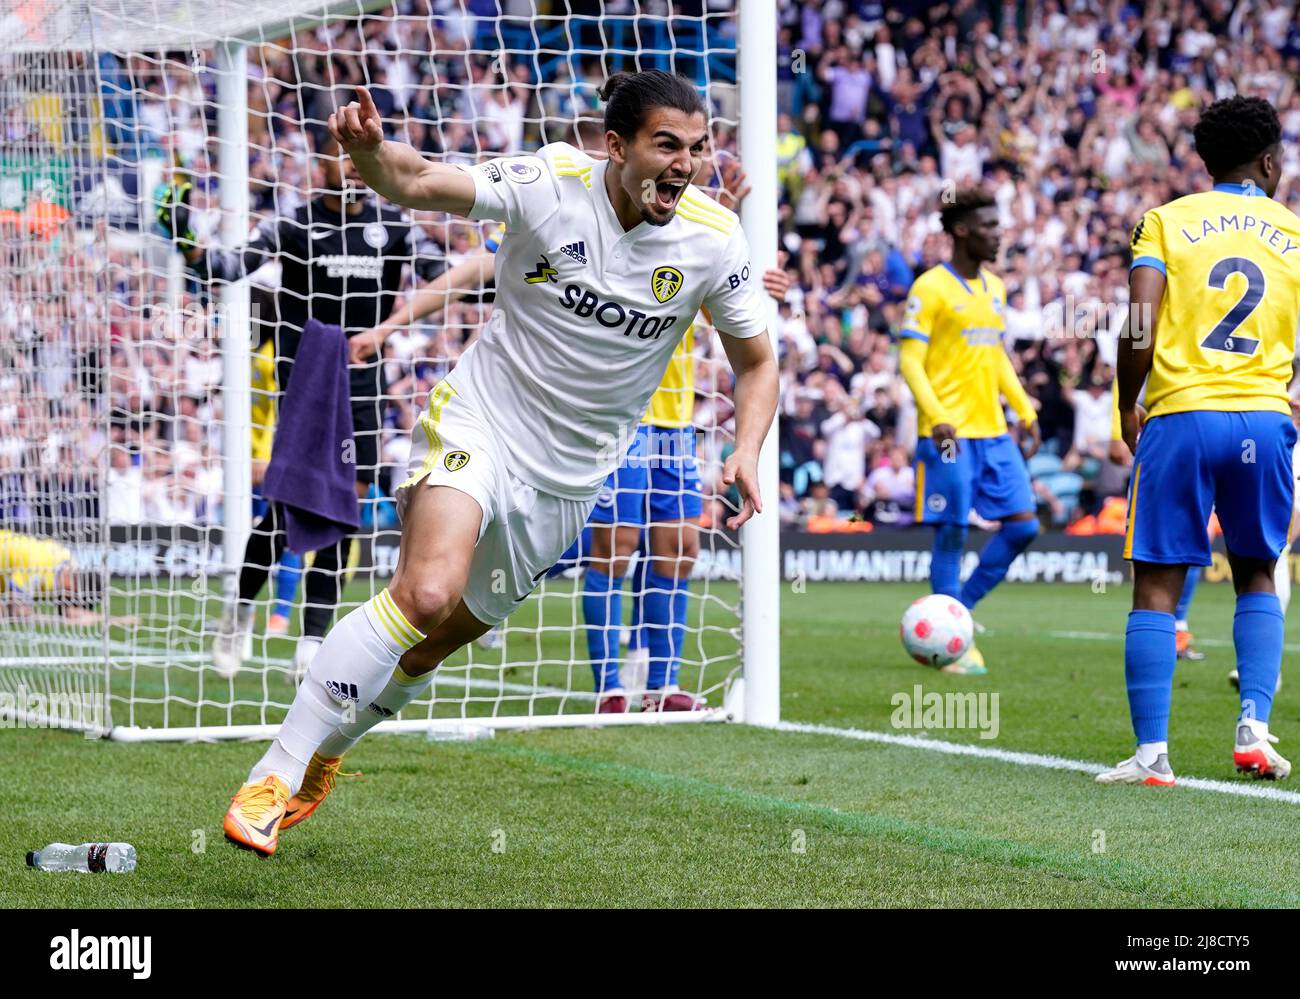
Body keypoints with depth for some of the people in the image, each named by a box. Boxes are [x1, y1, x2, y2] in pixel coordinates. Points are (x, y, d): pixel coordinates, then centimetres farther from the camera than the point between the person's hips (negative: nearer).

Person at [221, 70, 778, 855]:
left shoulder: (714, 239, -8)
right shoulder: (554, 181, -16)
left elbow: (757, 359, 5)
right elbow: (421, 184, -24)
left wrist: (747, 452, -13)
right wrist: (371, 151, -47)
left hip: (567, 479, 4)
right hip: (479, 425, -4)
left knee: (439, 642, 10)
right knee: (426, 592, -27)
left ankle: (325, 749, 38)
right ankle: (273, 777, -20)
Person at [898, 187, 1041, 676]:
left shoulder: (994, 287, 15)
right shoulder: (931, 288, -7)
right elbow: (910, 360, -12)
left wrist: (1025, 412, 16)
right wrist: (937, 417, -23)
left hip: (994, 433, 7)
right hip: (948, 434, -7)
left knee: (1023, 524, 1)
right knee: (952, 534, -3)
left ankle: (958, 610, 15)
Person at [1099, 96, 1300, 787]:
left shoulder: (1166, 221, 3)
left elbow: (1140, 326, -8)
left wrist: (1127, 409, 5)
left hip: (1180, 418, -2)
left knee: (1156, 588, 2)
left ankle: (1151, 752, -3)